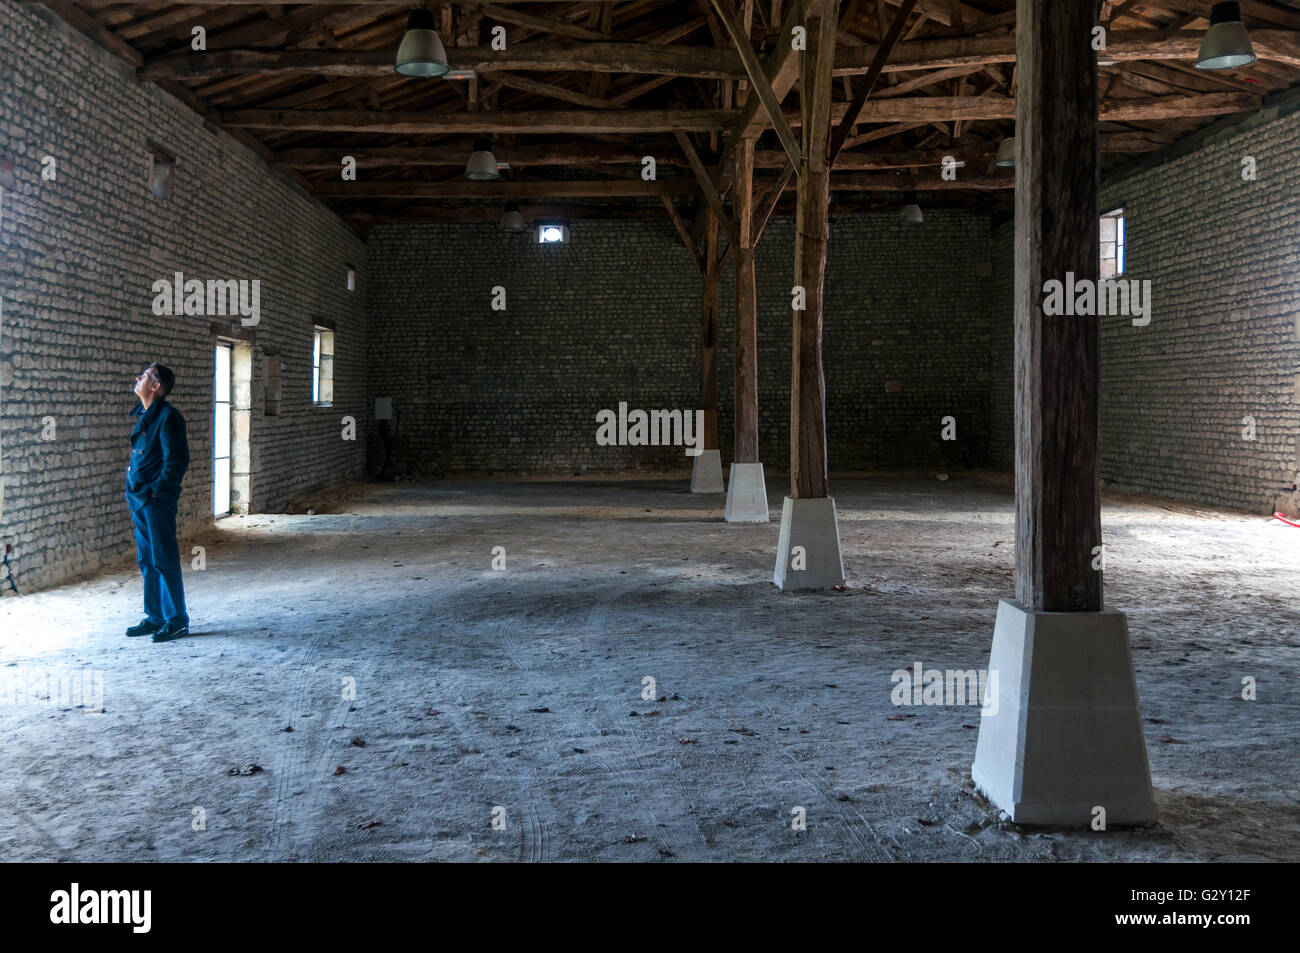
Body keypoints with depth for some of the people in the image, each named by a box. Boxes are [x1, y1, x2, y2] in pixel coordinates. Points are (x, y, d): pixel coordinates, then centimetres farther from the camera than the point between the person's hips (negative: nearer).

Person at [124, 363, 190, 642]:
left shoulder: (167, 417, -14)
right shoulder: (144, 415, 14)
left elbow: (177, 460, -17)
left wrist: (155, 491, -16)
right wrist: (135, 489, 14)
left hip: (157, 501, -9)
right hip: (139, 500, 9)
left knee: (163, 560, -5)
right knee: (146, 561, 13)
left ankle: (177, 620, 3)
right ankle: (155, 617, 22)